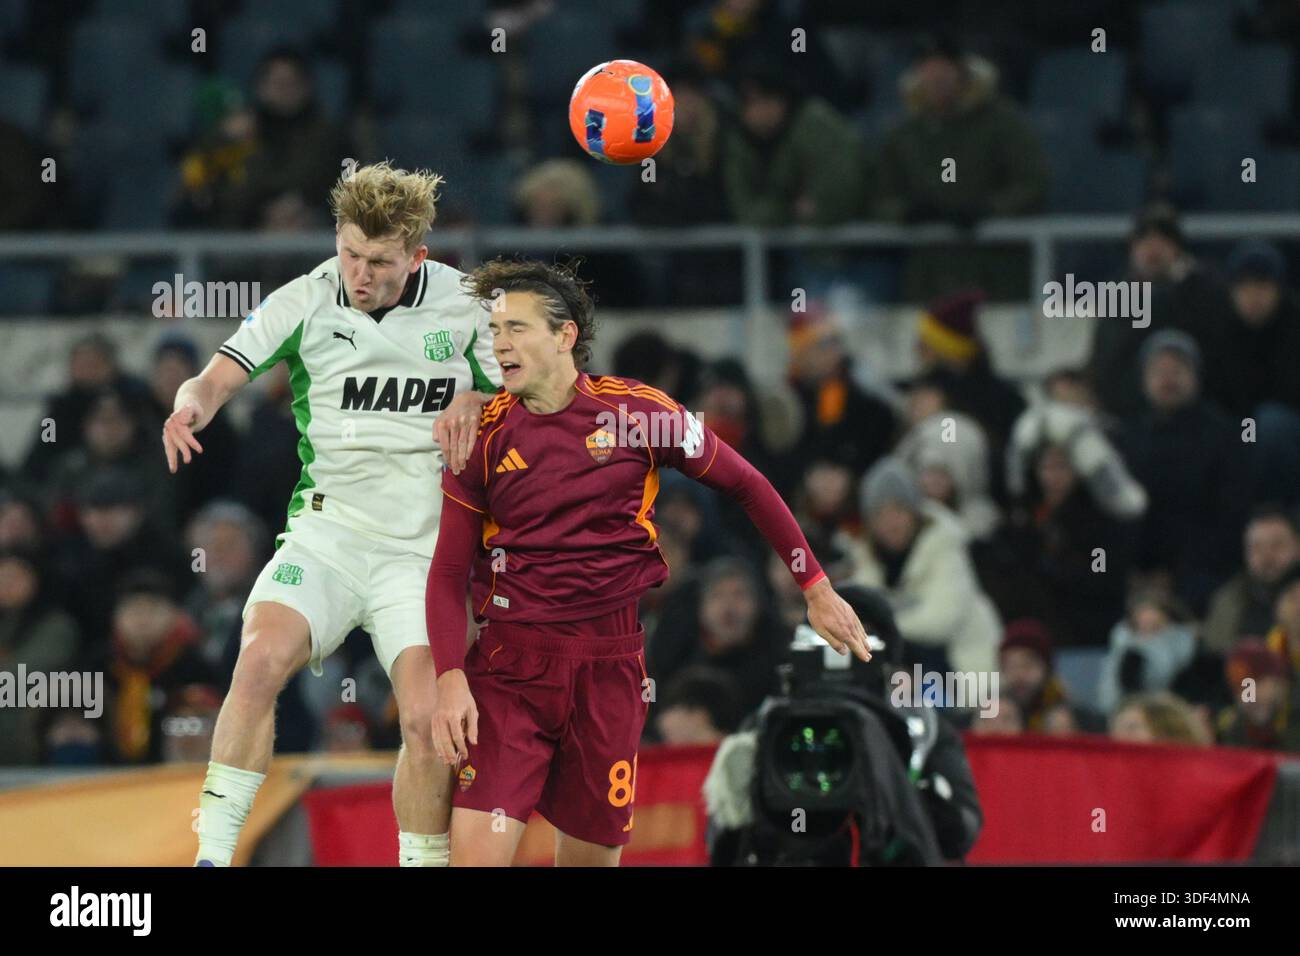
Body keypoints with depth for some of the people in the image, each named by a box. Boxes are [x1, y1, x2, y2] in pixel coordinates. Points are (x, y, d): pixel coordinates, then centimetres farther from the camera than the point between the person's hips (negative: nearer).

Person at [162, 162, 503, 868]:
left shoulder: (468, 306, 0)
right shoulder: (304, 303, -1)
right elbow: (218, 379, -6)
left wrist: (475, 403, -14)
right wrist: (192, 405, -30)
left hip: (425, 546, 0)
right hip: (328, 529, 0)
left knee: (427, 720, -14)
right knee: (261, 658, -24)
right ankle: (212, 854, -21)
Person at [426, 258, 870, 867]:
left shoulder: (638, 412, -1)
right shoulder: (485, 435, 2)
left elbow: (744, 485, 10)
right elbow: (449, 570, 2)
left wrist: (816, 589, 10)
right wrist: (450, 678, -13)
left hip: (610, 667, 0)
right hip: (508, 666, 0)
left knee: (593, 853, 3)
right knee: (477, 852, -14)